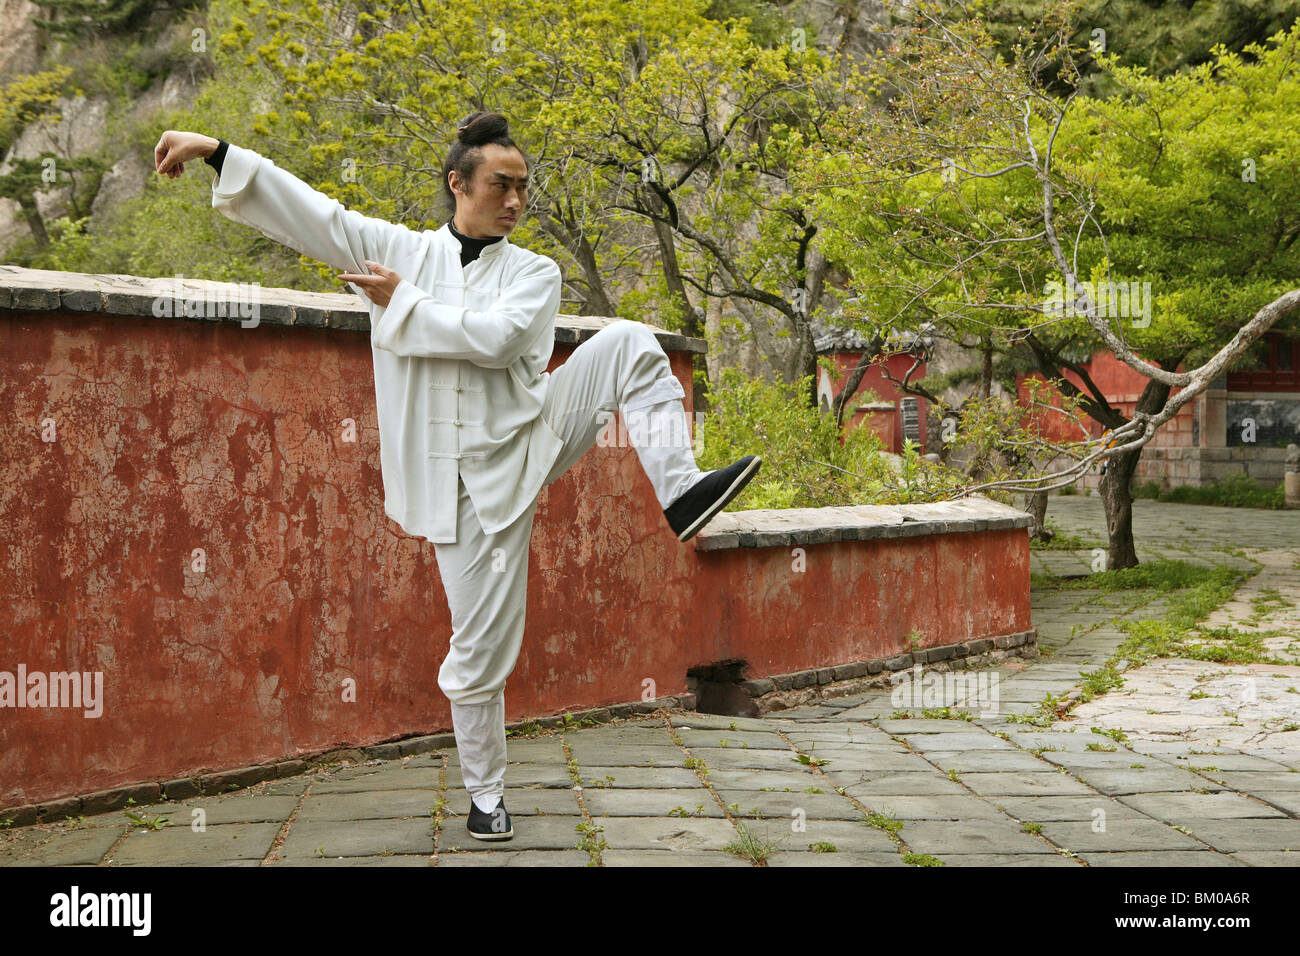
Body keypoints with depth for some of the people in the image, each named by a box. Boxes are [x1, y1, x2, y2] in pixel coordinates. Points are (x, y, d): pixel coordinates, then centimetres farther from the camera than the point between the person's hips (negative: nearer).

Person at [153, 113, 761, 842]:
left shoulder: (535, 273, 1)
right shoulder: (401, 250, 3)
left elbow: (495, 336, -18)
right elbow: (310, 211, -3)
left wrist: (402, 304, -12)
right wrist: (218, 152, -10)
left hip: (533, 441, 1)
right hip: (467, 478, -1)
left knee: (628, 343, -17)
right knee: (481, 649, 1)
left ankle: (679, 490, -28)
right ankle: (486, 792, 20)